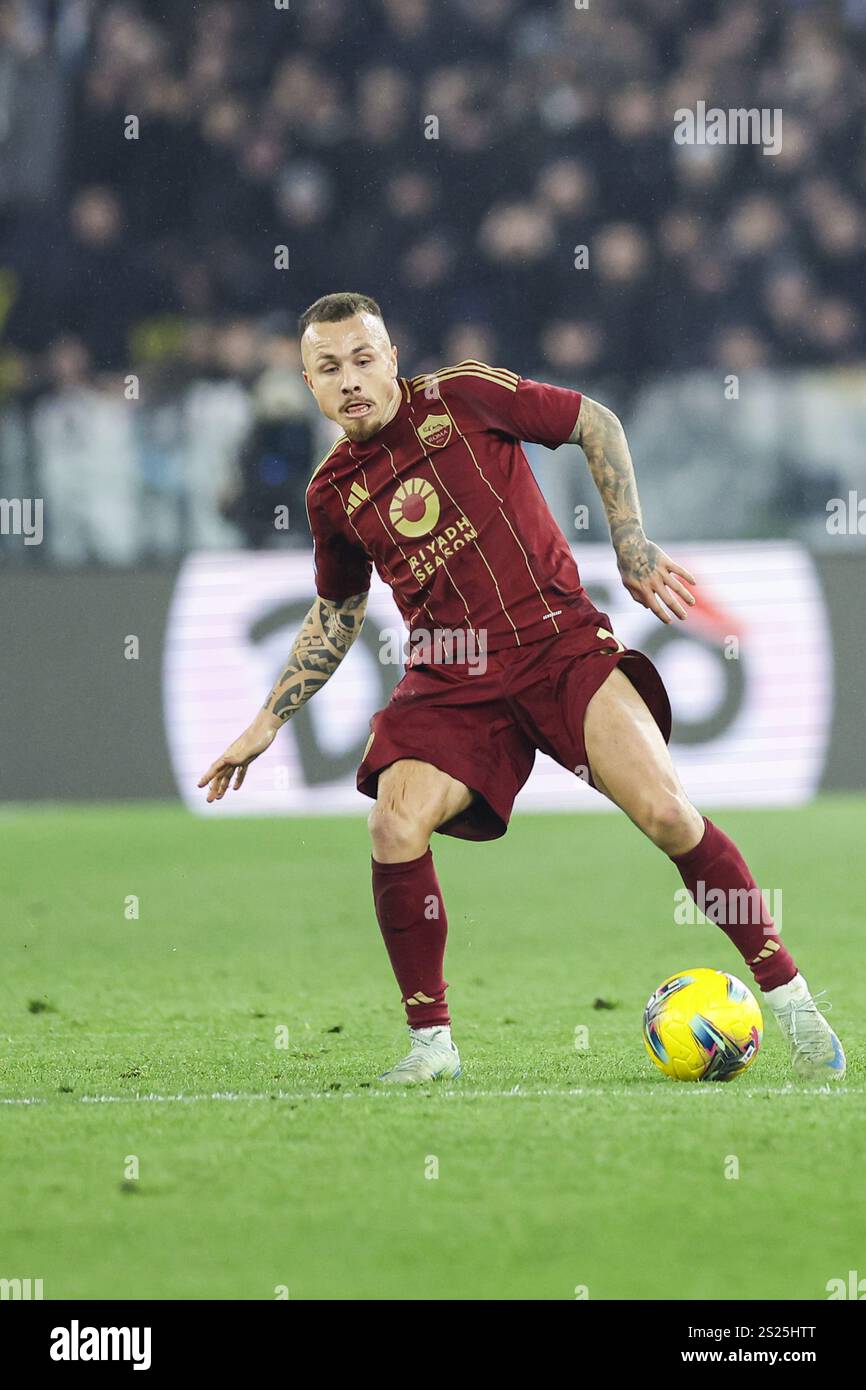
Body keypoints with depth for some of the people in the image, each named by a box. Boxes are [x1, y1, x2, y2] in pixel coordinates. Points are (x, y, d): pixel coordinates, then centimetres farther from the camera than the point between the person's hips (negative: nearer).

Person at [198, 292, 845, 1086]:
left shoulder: (462, 396, -3)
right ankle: (431, 1043, -5)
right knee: (395, 827, -22)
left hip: (558, 641, -3)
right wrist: (267, 723, 21)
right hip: (451, 683, 3)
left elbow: (597, 425, 6)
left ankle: (788, 998, -5)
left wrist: (635, 552, 1)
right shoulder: (333, 492, 8)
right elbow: (336, 617, 24)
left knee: (664, 811, -19)